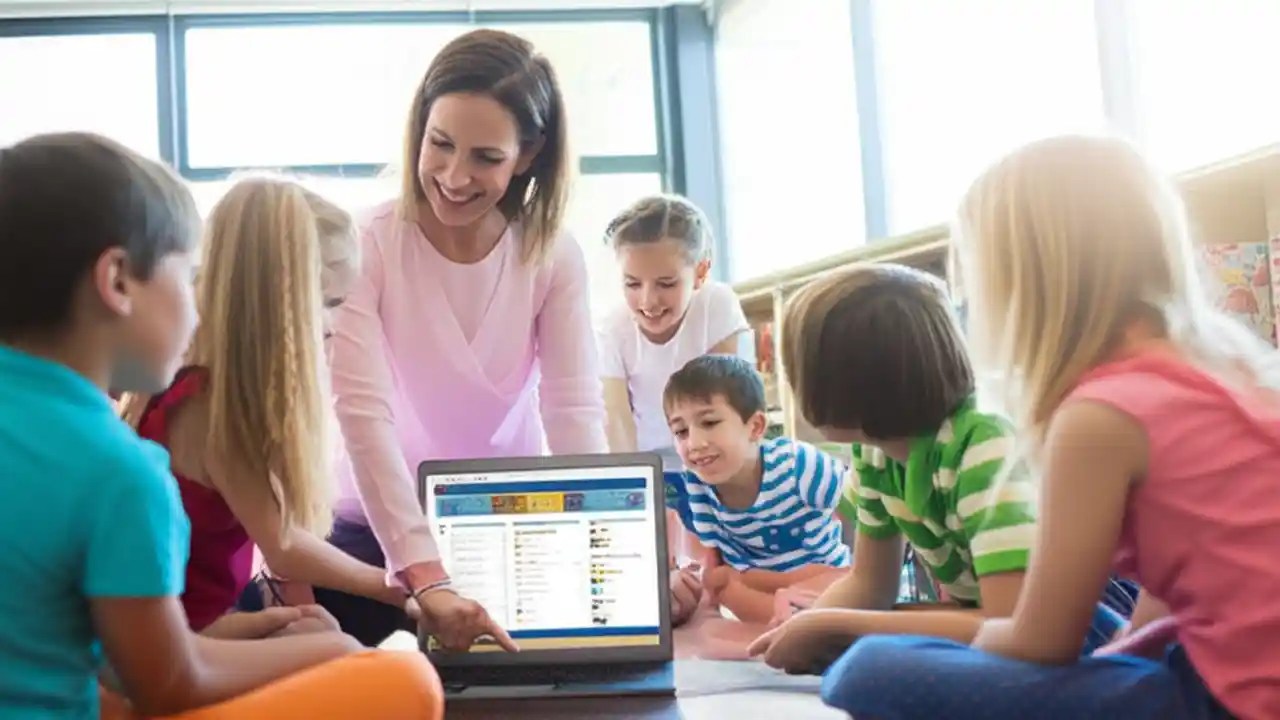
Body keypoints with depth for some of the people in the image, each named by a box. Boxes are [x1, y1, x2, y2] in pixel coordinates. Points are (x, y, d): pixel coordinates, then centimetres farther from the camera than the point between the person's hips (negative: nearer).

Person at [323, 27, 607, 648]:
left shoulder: (554, 258, -8)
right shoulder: (366, 246, -17)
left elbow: (576, 414, -16)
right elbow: (365, 414, -28)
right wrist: (426, 577, -39)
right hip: (380, 532, -1)